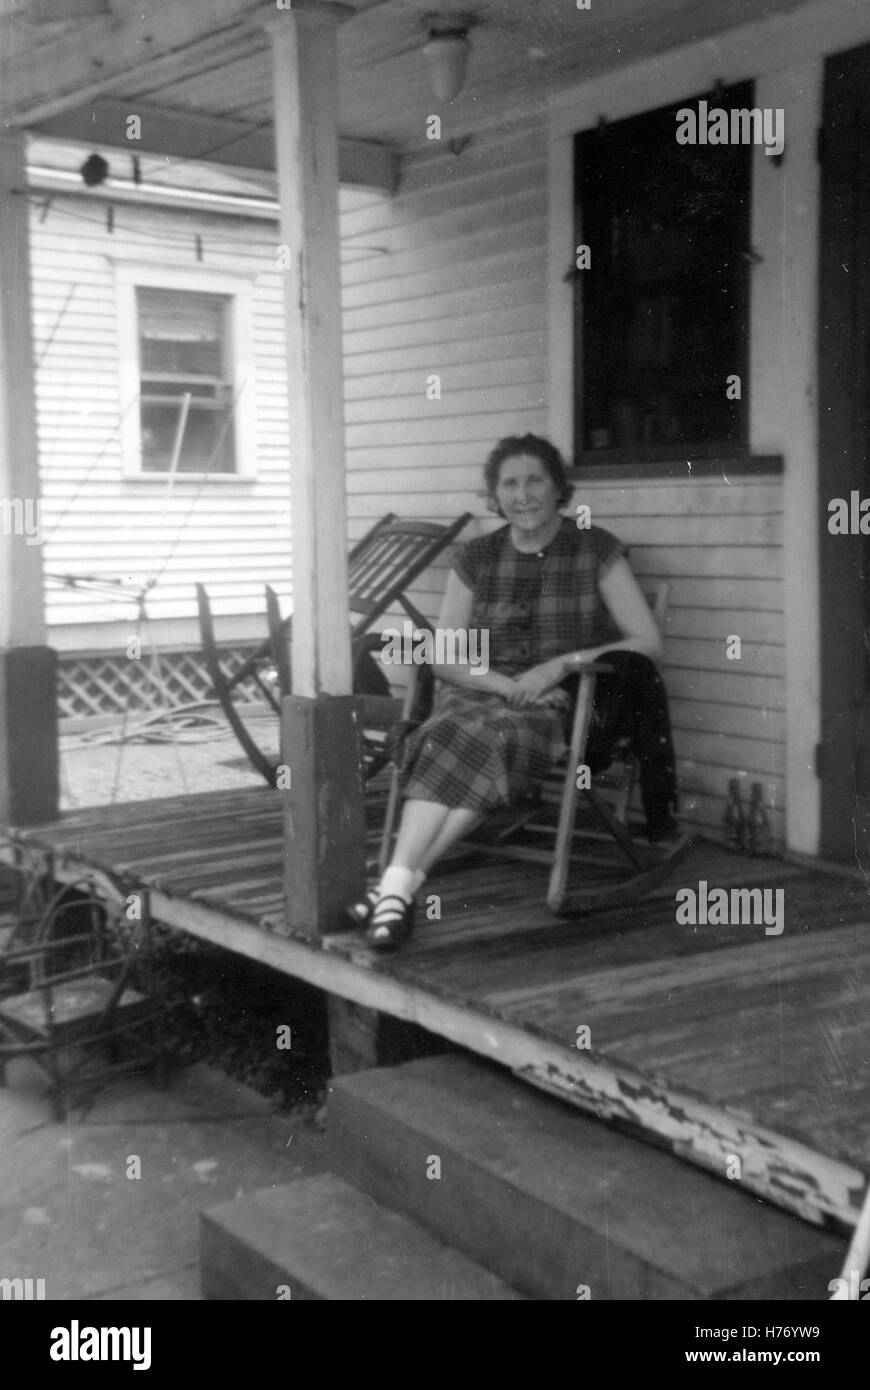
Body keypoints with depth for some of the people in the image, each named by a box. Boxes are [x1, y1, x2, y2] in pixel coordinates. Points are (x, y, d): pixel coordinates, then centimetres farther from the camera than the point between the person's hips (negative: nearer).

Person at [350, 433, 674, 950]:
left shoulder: (595, 550, 4)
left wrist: (560, 665, -13)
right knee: (451, 734, -34)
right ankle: (399, 887, -44)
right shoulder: (477, 558, 12)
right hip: (485, 691, 3)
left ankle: (399, 883, -40)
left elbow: (648, 644, -1)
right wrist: (506, 684, -10)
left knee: (488, 742, -36)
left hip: (569, 701, -2)